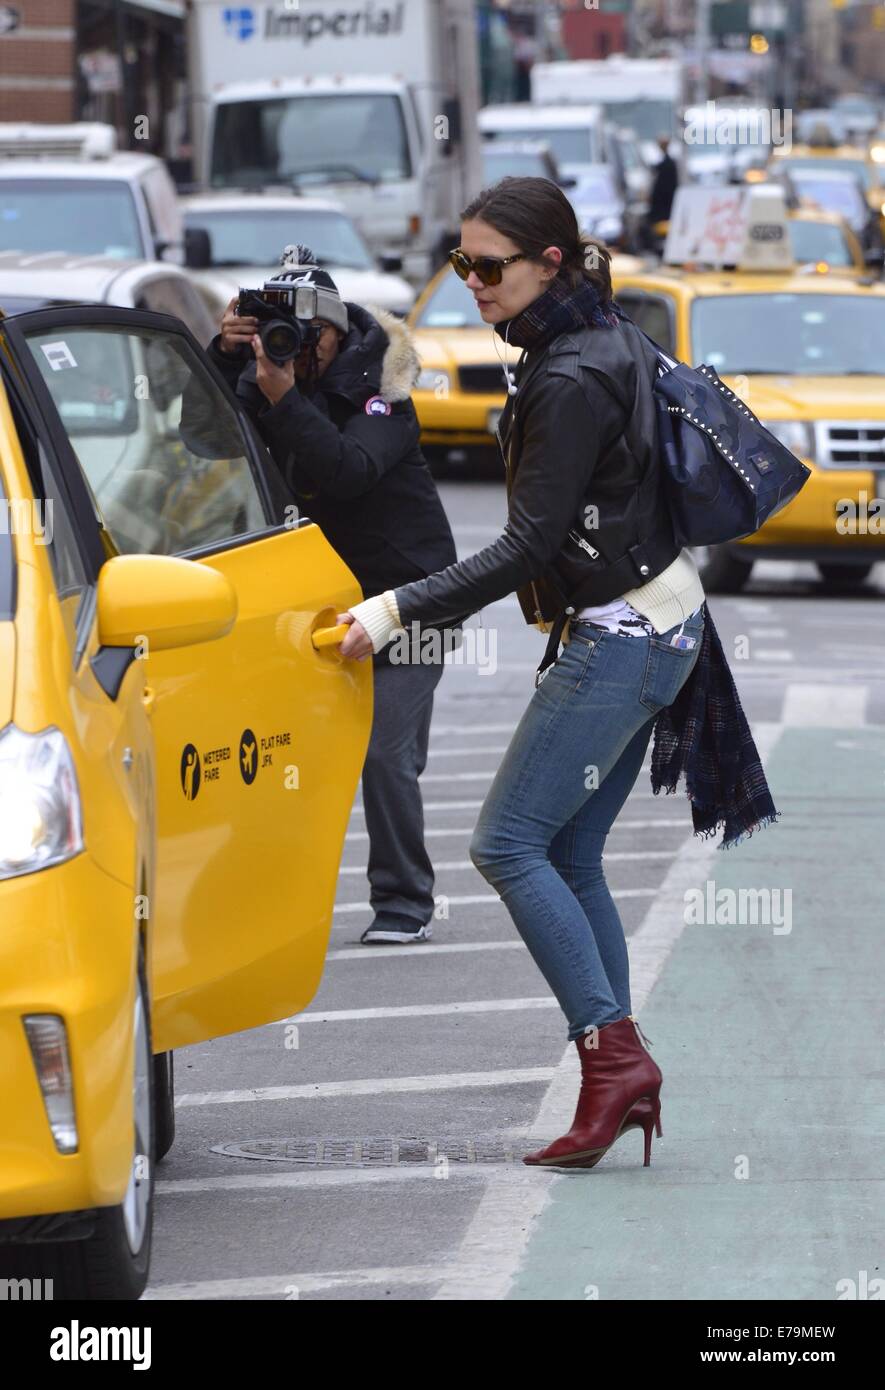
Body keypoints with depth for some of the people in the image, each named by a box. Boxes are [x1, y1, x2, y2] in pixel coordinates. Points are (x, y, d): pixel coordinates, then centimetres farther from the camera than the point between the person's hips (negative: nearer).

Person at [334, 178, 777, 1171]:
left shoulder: (571, 381, -20)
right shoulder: (603, 339, 9)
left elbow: (531, 546, -21)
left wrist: (398, 609, -21)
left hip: (621, 637, -10)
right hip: (649, 623, 10)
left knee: (508, 844, -8)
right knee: (567, 854, 11)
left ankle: (613, 1051, -10)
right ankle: (623, 1080, 11)